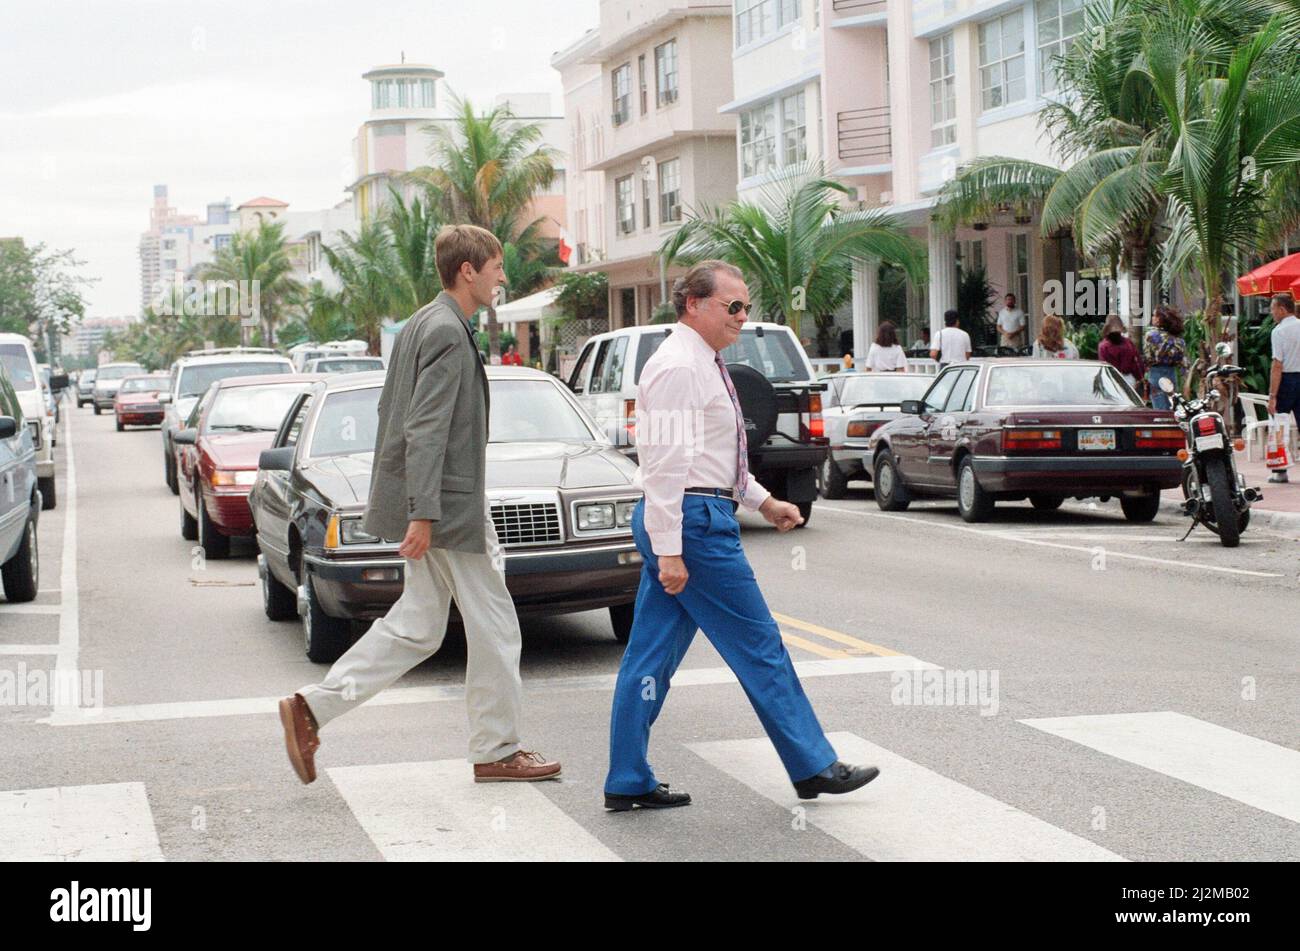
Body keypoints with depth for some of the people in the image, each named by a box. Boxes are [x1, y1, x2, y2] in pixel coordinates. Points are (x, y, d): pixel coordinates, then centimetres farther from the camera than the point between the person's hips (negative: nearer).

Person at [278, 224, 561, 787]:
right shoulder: (448, 333, -16)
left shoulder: (422, 324, 15)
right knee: (493, 627, 1)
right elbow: (426, 429, -22)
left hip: (432, 505, 10)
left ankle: (313, 707, 8)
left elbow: (391, 409, 21)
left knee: (415, 629, 13)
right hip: (449, 506, -10)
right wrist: (422, 513, -25)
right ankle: (497, 751, 10)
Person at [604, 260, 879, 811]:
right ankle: (813, 767, 8)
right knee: (759, 647, -1)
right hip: (693, 520, -10)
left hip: (698, 516, 10)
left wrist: (764, 502, 22)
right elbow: (666, 463, -20)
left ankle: (627, 784, 13)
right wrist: (668, 550, -23)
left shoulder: (702, 364, 18)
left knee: (651, 655, 9)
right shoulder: (678, 367, -15)